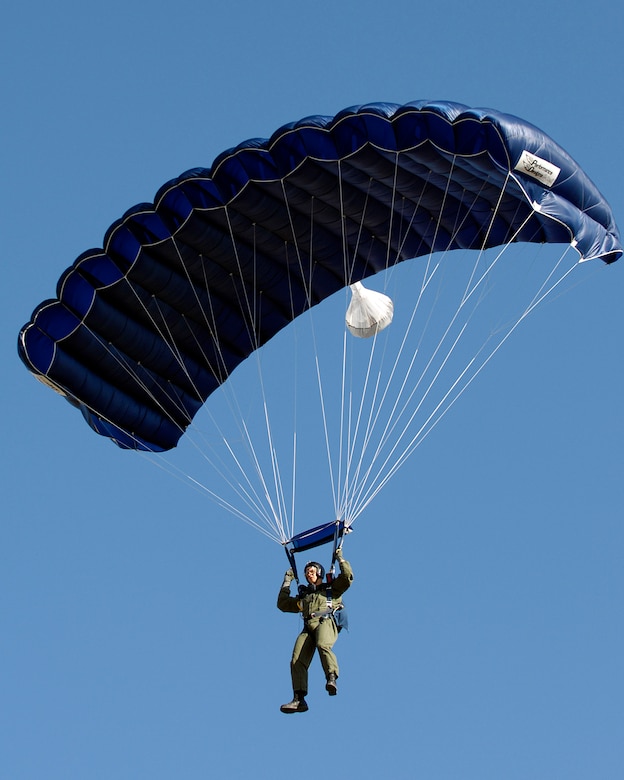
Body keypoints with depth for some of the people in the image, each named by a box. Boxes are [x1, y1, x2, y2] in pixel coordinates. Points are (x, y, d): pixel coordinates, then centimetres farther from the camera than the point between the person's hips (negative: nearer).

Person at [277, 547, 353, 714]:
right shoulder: (303, 596, 36)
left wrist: (340, 559, 17)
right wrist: (287, 583, 39)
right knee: (297, 660, -20)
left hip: (326, 623, -4)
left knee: (322, 645, -39)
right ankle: (299, 700, -27)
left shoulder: (331, 589, 25)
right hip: (308, 628, 4)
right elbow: (282, 604, 38)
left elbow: (347, 577, 11)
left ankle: (331, 679, -45)